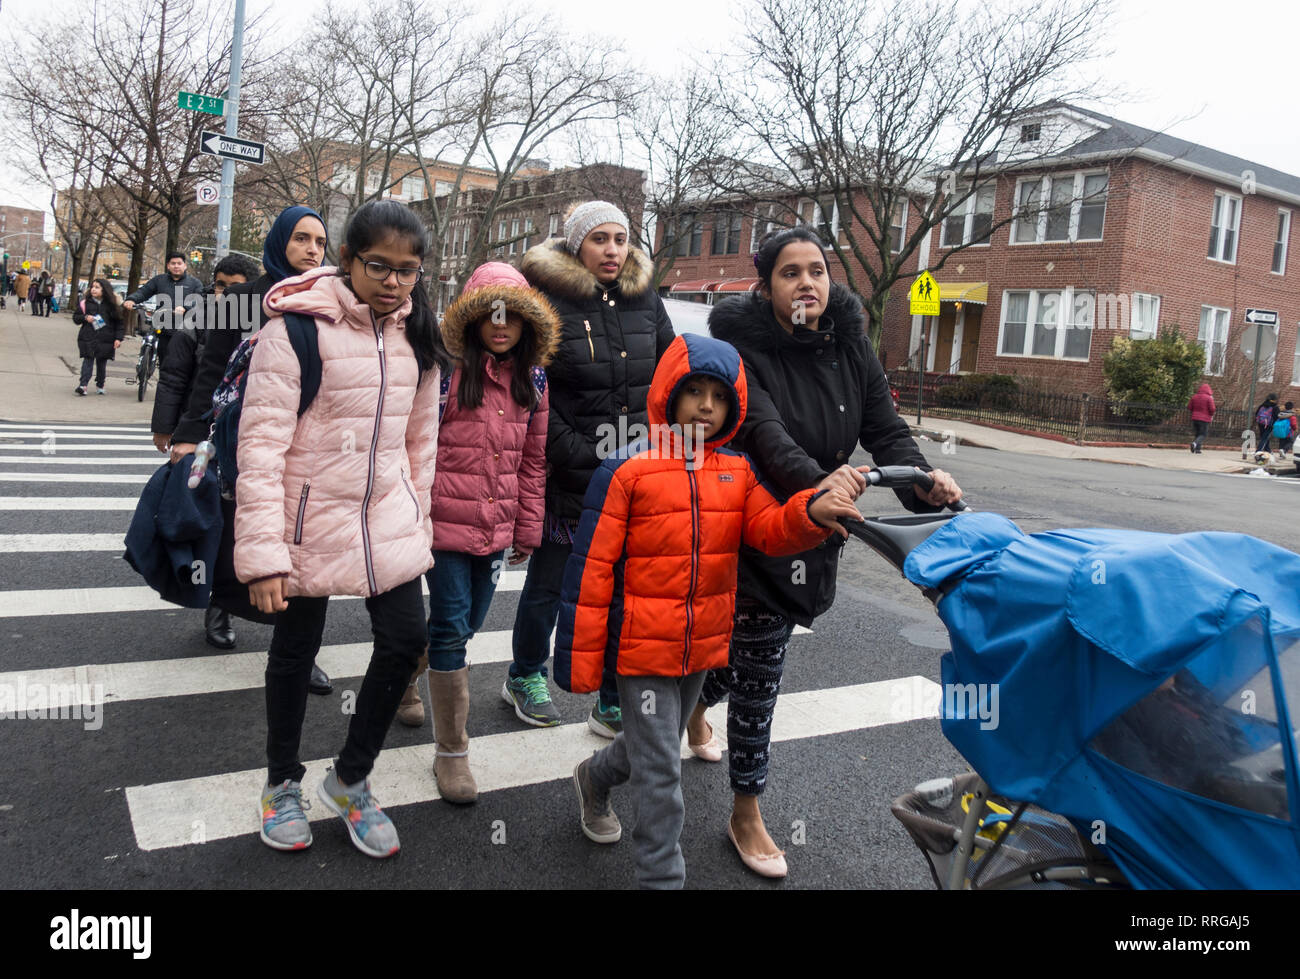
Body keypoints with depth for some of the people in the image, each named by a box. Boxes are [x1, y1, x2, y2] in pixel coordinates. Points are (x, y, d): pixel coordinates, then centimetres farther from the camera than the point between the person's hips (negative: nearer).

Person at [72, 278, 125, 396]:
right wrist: (85, 318, -9)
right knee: (88, 360, -10)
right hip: (88, 338, 0)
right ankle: (83, 384, -16)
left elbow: (119, 322, 6)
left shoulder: (111, 305, 4)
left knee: (102, 362, 7)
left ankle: (99, 385, 22)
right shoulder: (85, 303, 6)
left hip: (105, 340, 0)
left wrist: (118, 338, -2)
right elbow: (75, 317, 12)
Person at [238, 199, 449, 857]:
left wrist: (418, 521, 13)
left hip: (387, 518, 5)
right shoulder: (297, 326, -14)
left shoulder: (416, 334, 4)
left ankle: (350, 780, 26)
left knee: (406, 639, 3)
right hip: (311, 519, -5)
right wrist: (262, 551, -19)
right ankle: (282, 784, 36)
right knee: (295, 652, 11)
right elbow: (262, 441, -16)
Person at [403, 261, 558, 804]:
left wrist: (528, 529, 12)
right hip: (446, 521, -5)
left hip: (495, 526, 6)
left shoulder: (532, 379, 6)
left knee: (467, 622, 17)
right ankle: (451, 752, 11)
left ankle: (405, 677, 47)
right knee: (452, 629, -2)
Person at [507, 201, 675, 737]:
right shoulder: (547, 302, -6)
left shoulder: (646, 302, 9)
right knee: (549, 583, 12)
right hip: (569, 480, -4)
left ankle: (615, 702, 23)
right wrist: (579, 453, -16)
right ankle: (525, 677, 36)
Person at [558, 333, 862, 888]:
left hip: (703, 647, 6)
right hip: (642, 648, -6)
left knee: (658, 744, 25)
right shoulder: (626, 471, -14)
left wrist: (812, 512, -34)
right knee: (660, 771, 1)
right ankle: (661, 876, 20)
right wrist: (579, 659, -11)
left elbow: (771, 529, -11)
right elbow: (590, 568, -13)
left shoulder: (738, 473, 2)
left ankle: (595, 778, 55)